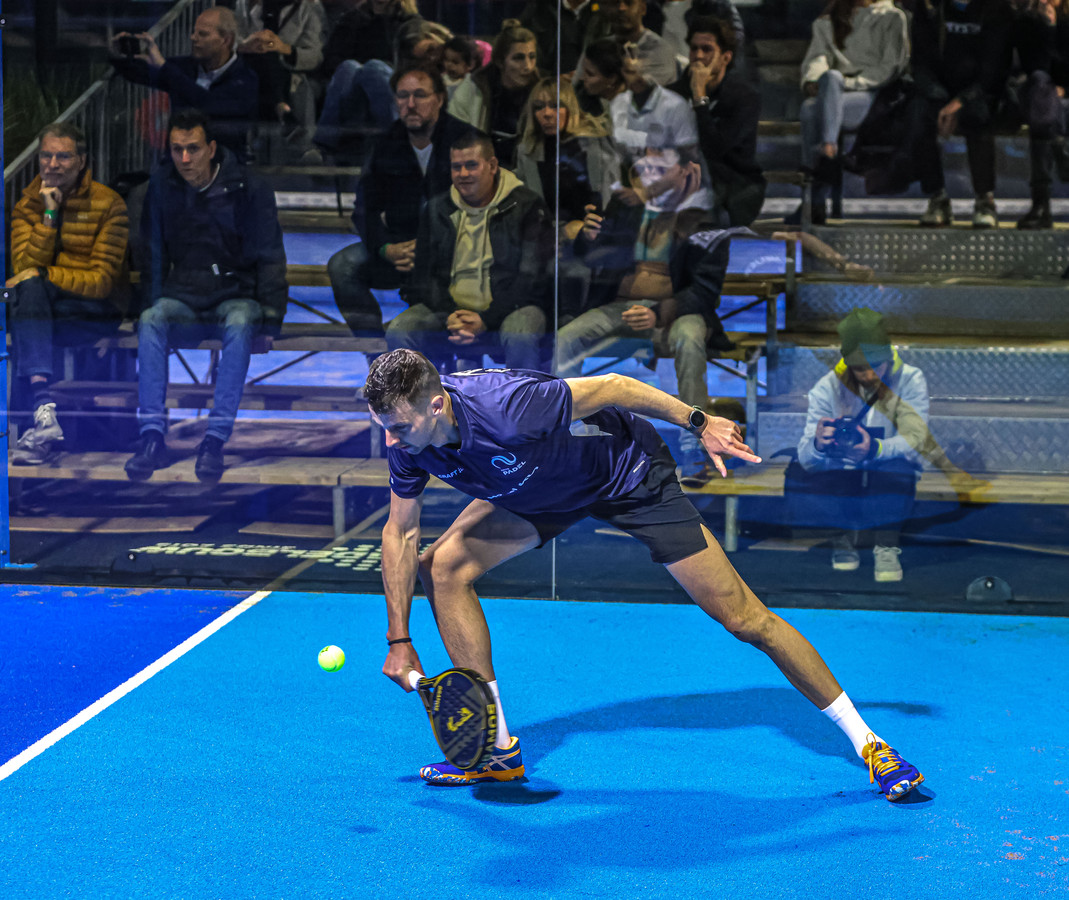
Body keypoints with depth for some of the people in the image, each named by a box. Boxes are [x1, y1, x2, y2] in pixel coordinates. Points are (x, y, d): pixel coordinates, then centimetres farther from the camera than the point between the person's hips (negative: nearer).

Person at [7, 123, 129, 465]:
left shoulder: (108, 204, -3)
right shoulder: (27, 204, 8)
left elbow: (102, 280, -9)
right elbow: (24, 267, -6)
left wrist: (44, 276, -20)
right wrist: (49, 215, -14)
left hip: (95, 312, -3)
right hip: (42, 307, 3)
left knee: (32, 285, -30)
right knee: (30, 287, -31)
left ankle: (41, 408, -42)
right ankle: (45, 413, -46)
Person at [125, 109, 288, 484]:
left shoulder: (249, 189, -5)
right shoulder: (162, 185, 4)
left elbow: (270, 258, -4)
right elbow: (152, 255, 13)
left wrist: (270, 323, -12)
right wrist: (153, 306, 1)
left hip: (236, 294, -2)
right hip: (183, 296, 2)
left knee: (240, 324, -37)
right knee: (151, 321, -30)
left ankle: (215, 439, -43)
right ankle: (152, 437, -39)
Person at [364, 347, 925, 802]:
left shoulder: (505, 408, -40)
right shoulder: (409, 438, -19)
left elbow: (612, 387, -26)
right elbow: (400, 532, -4)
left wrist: (696, 422, -16)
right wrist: (400, 640, -6)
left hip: (629, 473, -6)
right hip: (538, 493, 7)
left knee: (745, 619, -8)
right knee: (442, 566, -10)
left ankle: (866, 742, 3)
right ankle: (498, 750, -1)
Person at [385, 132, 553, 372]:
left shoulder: (526, 206, -1)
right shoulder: (437, 209, 12)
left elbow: (533, 279, -7)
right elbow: (423, 277, 9)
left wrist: (486, 321, -18)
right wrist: (450, 316, -12)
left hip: (506, 308, -4)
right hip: (449, 309, 4)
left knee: (522, 338, -38)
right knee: (397, 332, -23)